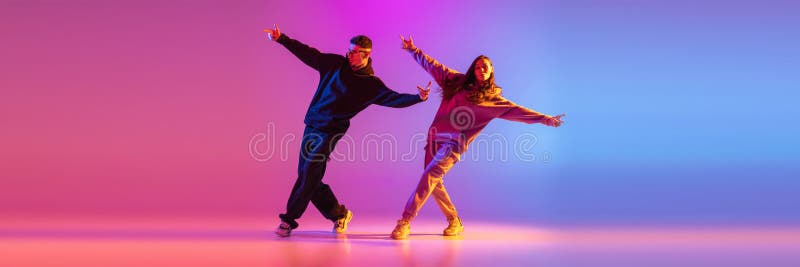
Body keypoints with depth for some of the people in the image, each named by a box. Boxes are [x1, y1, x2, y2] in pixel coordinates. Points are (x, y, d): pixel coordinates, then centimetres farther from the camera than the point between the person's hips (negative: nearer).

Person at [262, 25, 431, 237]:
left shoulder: (371, 84, -2)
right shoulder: (336, 63, 7)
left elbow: (393, 99, -11)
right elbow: (308, 54, 9)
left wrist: (418, 98, -27)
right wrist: (281, 39, 5)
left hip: (330, 131, -5)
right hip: (311, 126, 5)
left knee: (309, 174, -15)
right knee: (305, 175, 6)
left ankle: (289, 219, -6)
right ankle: (338, 213, 20)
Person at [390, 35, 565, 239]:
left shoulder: (493, 99, 3)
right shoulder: (457, 81, 13)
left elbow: (517, 111, -2)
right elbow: (433, 66, 19)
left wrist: (544, 119, -11)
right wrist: (413, 50, 19)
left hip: (455, 142, -5)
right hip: (435, 136, 5)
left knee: (430, 174, -22)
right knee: (433, 181, 6)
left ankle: (405, 222, -24)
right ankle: (455, 222, 22)